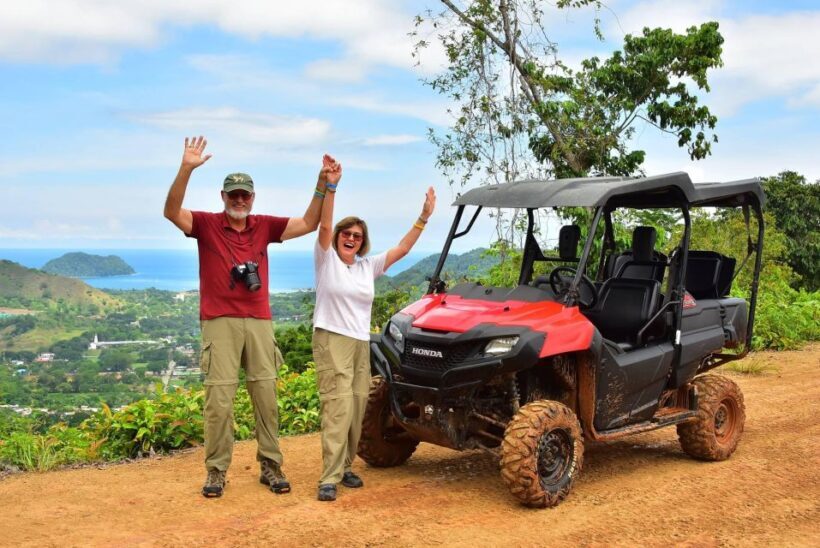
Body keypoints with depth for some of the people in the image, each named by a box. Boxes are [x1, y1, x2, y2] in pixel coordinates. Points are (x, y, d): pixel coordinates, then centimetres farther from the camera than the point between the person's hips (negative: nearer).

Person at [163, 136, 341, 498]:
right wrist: (186, 169, -30)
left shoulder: (265, 226, 9)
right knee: (219, 399, -2)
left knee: (266, 396, 7)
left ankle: (271, 466, 16)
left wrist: (324, 185, -8)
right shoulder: (206, 224, 1)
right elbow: (172, 212, -15)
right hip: (219, 322, -3)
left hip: (259, 322, 3)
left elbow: (309, 223, 6)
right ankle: (216, 471, 9)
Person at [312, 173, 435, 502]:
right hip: (331, 340, -6)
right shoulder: (326, 259, -1)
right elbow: (324, 225, -14)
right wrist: (329, 186, -24)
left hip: (361, 344, 6)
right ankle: (329, 478, -11)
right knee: (338, 408, -14)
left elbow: (402, 249, 9)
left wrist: (424, 217, 4)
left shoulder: (369, 266, 12)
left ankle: (344, 467, 22)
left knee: (357, 409, 8)